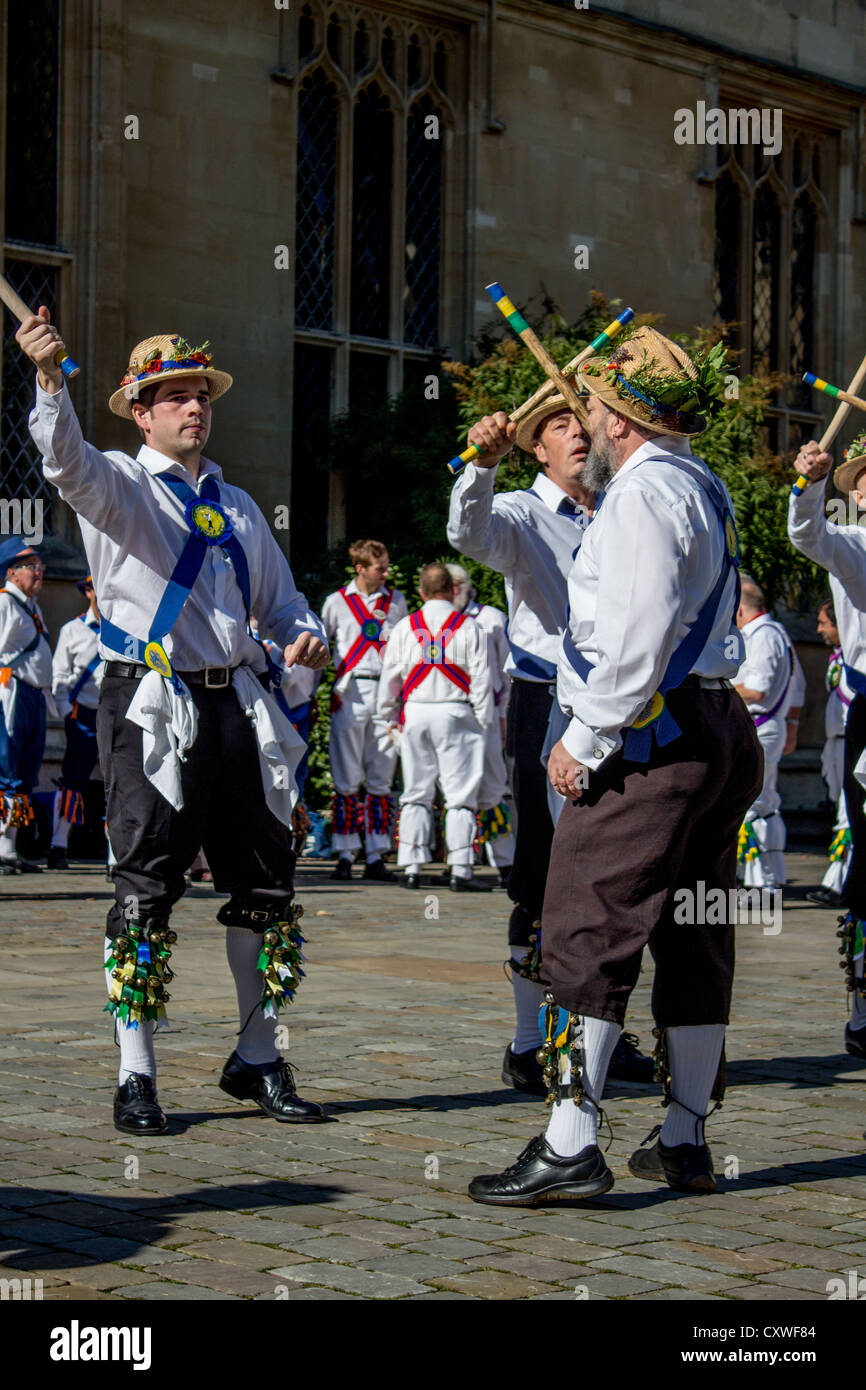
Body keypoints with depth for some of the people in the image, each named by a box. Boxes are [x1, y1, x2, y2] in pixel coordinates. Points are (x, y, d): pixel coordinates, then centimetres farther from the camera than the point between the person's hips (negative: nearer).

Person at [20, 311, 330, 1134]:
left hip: (236, 707, 5)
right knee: (145, 894, -6)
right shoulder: (118, 487, 3)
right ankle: (136, 1078, 1)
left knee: (265, 887, 6)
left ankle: (257, 1060, 19)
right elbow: (67, 462, -19)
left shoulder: (236, 505, 21)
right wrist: (49, 378, -38)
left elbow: (279, 598, 26)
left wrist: (304, 636, 2)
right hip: (152, 710, -5)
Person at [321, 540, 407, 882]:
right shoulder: (337, 602, 8)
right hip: (349, 694, -2)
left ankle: (376, 857, 4)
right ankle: (344, 856, 1)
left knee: (381, 780, 2)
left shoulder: (396, 601, 13)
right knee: (346, 780, -3)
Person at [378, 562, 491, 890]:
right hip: (455, 714, -2)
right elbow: (481, 678, -2)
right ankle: (460, 870, -5)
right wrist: (482, 720, 6)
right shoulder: (469, 628, -3)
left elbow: (390, 676, 8)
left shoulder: (405, 628, 4)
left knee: (416, 793, 9)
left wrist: (392, 716, 20)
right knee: (460, 795, -1)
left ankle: (412, 867, 6)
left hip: (415, 714, 3)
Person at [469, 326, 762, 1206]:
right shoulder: (703, 488, 18)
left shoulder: (643, 493, -11)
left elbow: (642, 634, -20)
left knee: (587, 934, -9)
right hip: (717, 729, 10)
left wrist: (586, 738, -15)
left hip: (648, 738, -10)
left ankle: (569, 1148, -11)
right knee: (694, 938, 11)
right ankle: (685, 1142, 18)